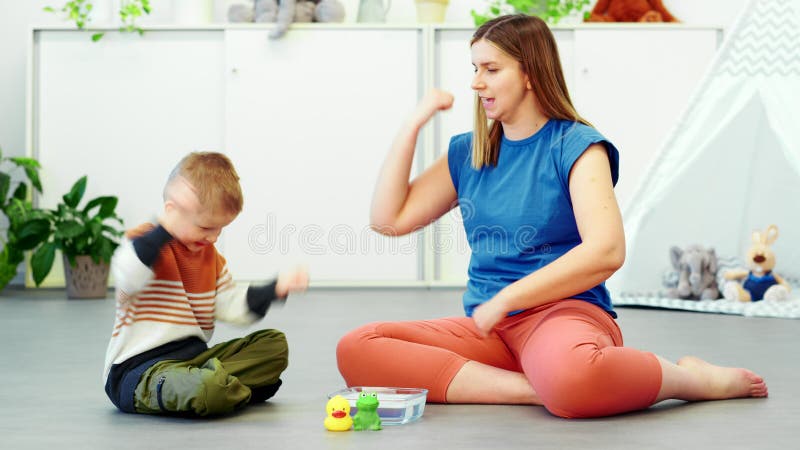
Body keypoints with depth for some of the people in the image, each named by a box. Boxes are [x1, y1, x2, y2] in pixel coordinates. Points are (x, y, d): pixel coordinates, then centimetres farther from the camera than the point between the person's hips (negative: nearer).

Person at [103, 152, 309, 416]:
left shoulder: (210, 255, 16)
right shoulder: (143, 242, -7)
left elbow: (231, 306, 18)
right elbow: (128, 280, -29)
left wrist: (276, 289, 7)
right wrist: (165, 228, -28)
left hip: (194, 355, 9)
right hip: (139, 366, -9)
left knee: (274, 344, 6)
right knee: (205, 389, -39)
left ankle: (222, 384, -13)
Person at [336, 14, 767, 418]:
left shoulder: (576, 146, -2)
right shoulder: (466, 153, 16)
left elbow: (606, 251, -17)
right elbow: (388, 219, 10)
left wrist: (505, 299, -16)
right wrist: (413, 123, 7)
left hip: (564, 310, -6)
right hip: (487, 327, 6)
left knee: (570, 376, -44)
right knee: (356, 348, -19)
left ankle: (694, 379, -11)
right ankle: (534, 389, -24)